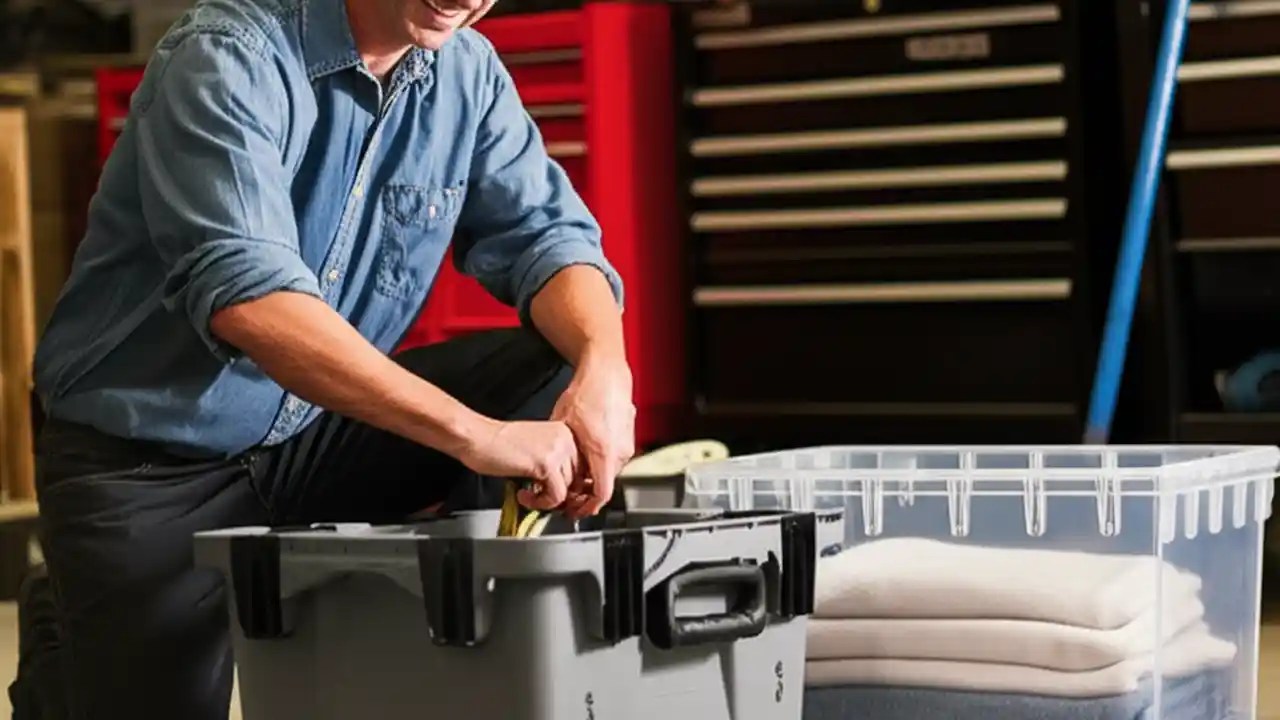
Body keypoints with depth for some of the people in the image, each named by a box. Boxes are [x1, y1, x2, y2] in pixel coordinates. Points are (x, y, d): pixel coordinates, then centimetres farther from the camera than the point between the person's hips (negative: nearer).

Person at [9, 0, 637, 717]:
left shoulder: (469, 73, -3)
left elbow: (547, 234, -5)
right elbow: (241, 291, -36)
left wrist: (605, 366, -29)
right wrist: (473, 434, -43)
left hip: (320, 437, 5)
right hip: (147, 463, -5)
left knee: (556, 370, -13)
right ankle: (64, 656, 22)